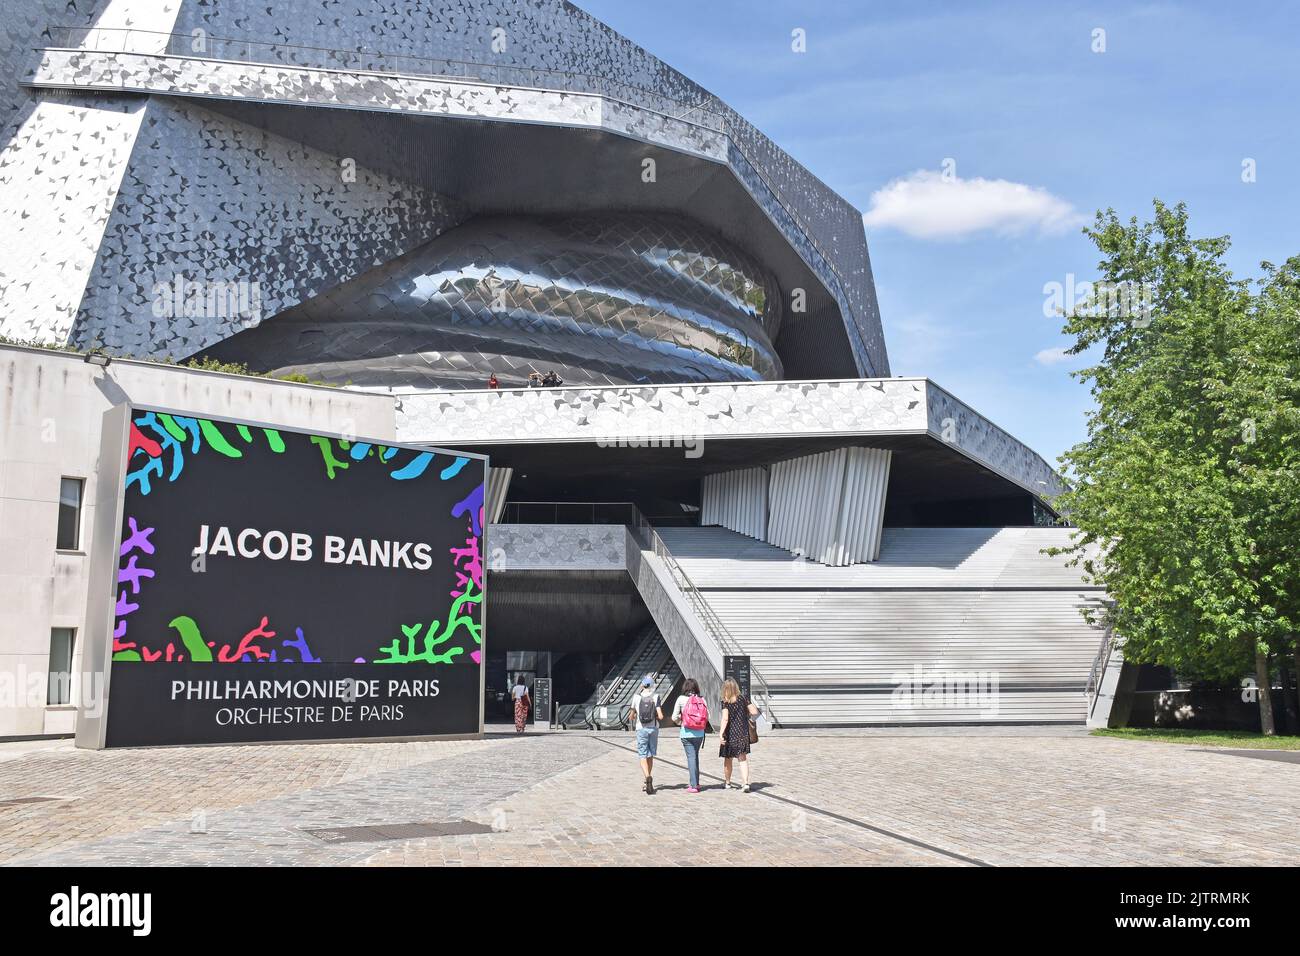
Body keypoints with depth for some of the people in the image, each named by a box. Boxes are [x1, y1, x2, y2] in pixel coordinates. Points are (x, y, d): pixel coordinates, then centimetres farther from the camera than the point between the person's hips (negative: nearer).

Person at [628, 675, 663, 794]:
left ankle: (648, 778, -27)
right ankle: (648, 783, 21)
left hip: (641, 729, -1)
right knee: (650, 756, 15)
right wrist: (657, 716, 10)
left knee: (643, 757, -2)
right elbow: (660, 716, -13)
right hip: (653, 728, 1)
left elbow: (631, 716, 7)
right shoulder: (655, 697, -6)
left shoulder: (636, 697, -3)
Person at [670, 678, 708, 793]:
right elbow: (707, 717, 1)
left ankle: (694, 786, -1)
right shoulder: (702, 699, 0)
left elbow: (674, 718, -6)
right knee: (695, 756, 19)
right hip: (699, 733, 3)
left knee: (691, 757, 1)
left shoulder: (681, 699, -7)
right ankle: (696, 783, 25)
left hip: (687, 733, -3)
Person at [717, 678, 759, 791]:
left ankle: (727, 783, 30)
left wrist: (721, 733, -28)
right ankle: (746, 783, -14)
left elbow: (725, 719, -22)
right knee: (743, 759, 2)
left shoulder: (725, 703, -10)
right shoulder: (743, 699, 0)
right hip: (743, 733, 2)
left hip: (730, 734, -2)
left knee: (727, 759, 15)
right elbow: (755, 712, -2)